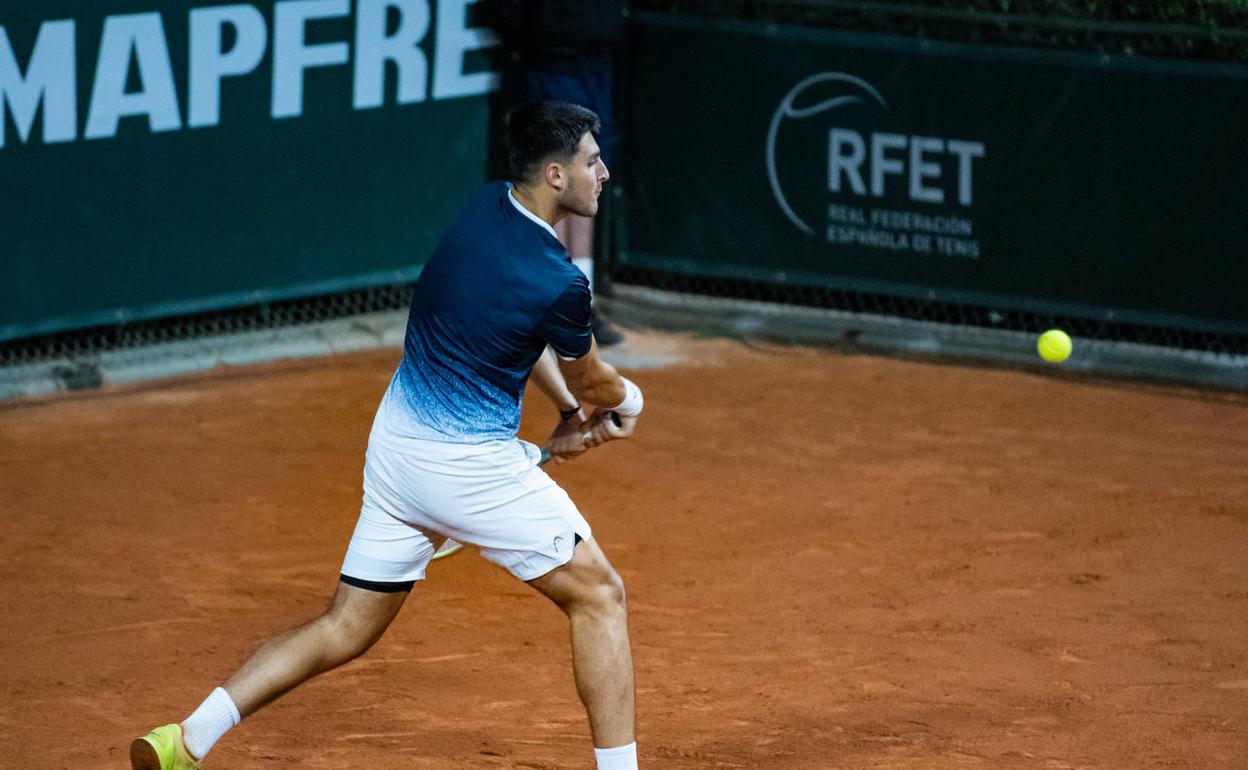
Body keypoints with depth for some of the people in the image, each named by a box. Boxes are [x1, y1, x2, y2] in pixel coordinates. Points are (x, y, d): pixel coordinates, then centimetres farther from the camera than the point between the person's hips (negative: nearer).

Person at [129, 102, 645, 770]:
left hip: (395, 441, 8)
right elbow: (593, 383, 1)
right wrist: (627, 400, 23)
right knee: (598, 596, 10)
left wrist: (575, 411, 11)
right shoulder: (560, 285, -20)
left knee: (346, 629, 14)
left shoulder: (485, 207, 3)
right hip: (472, 466, -7)